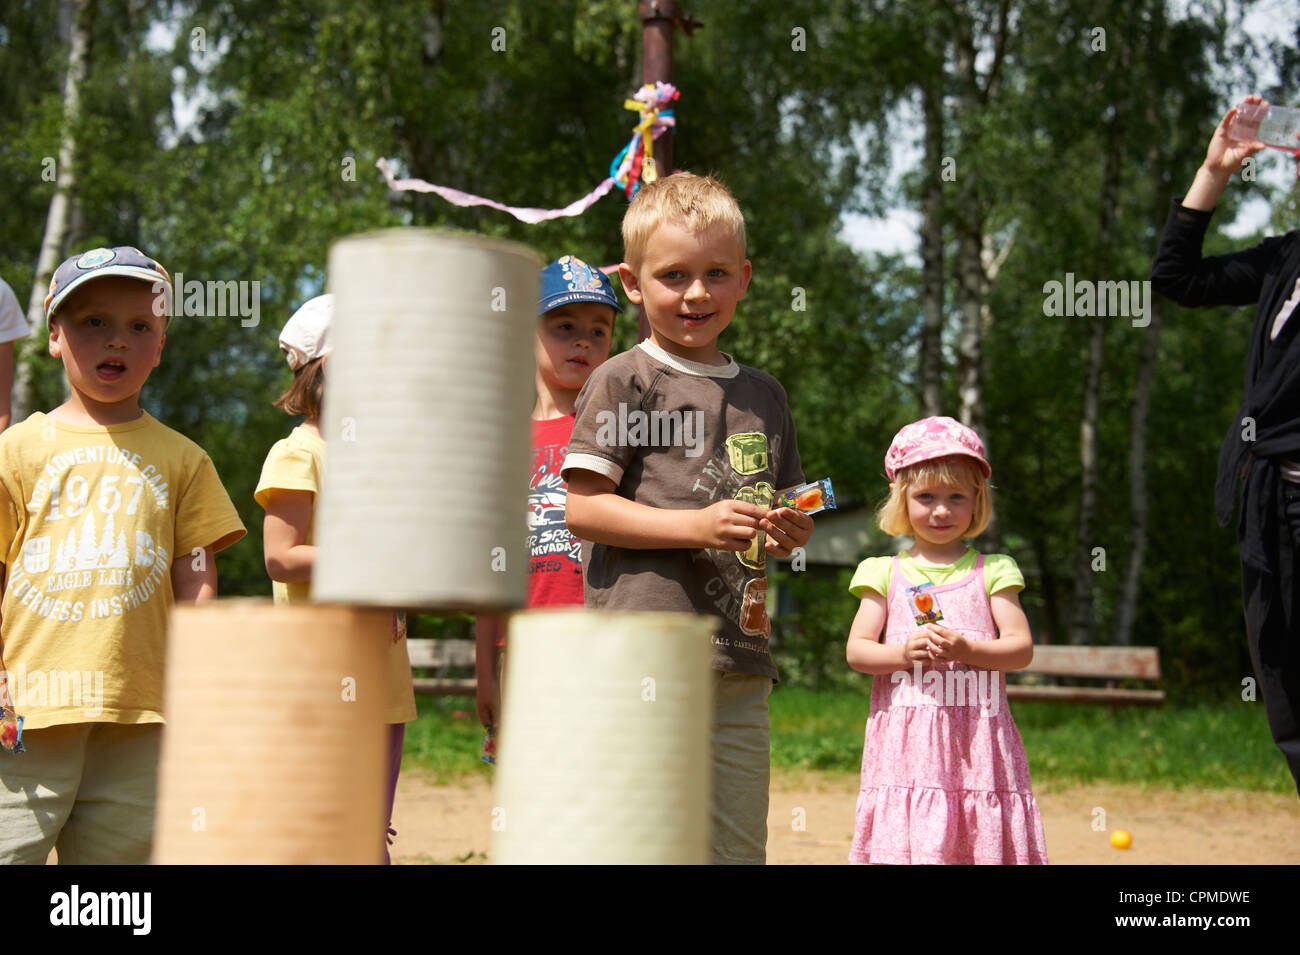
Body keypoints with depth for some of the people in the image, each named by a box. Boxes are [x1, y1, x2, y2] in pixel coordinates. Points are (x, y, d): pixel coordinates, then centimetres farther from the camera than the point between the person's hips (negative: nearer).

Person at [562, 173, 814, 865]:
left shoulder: (763, 393, 19)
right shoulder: (624, 382, -1)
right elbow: (583, 509, -8)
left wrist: (785, 535, 5)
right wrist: (698, 526, -17)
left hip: (739, 664, 6)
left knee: (740, 847, 8)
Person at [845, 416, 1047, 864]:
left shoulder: (990, 572, 9)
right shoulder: (886, 574, 10)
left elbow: (1021, 647, 3)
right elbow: (856, 650, 5)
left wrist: (967, 649, -14)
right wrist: (902, 653, -14)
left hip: (977, 738, 0)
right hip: (906, 738, 0)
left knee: (986, 841, -5)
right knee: (902, 843, -9)